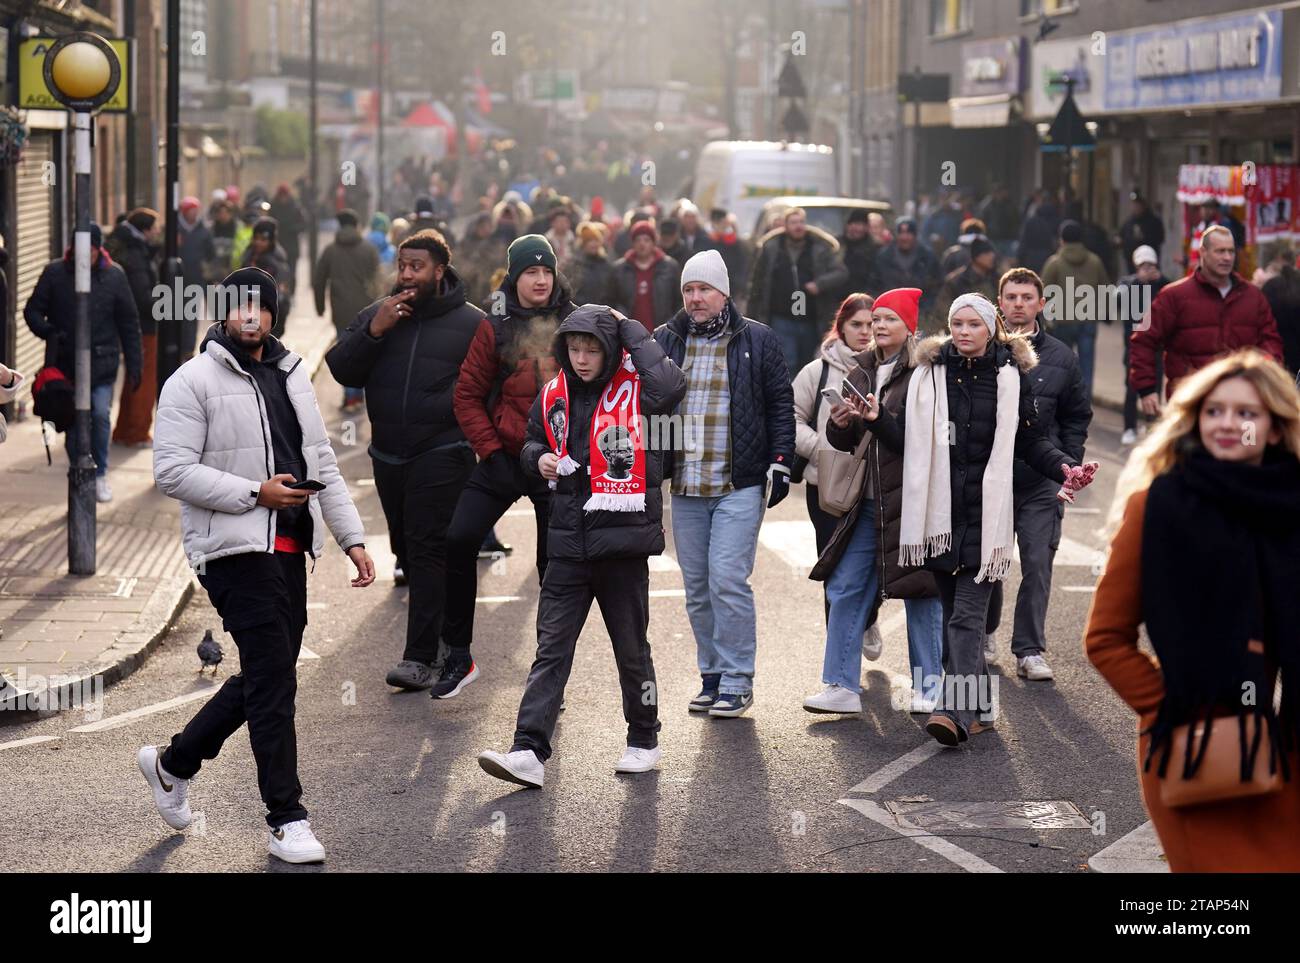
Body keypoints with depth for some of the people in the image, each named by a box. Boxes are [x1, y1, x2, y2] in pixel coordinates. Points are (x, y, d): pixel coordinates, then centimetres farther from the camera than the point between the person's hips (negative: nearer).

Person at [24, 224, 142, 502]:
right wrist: (48, 332, -17)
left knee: (100, 416, -12)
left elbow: (129, 323, 4)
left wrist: (134, 365, 1)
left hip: (102, 363, -1)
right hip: (66, 363, 1)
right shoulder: (55, 273, -1)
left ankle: (100, 474, 5)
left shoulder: (114, 276, 0)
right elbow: (32, 311, 4)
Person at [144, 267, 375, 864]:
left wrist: (352, 538, 11)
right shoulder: (193, 382, -7)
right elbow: (172, 472, -14)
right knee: (272, 680, -9)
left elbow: (322, 464, 18)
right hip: (235, 551, -7)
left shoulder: (291, 376, 15)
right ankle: (286, 819, -2)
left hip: (289, 550, 8)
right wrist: (255, 494, -17)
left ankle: (173, 763, 31)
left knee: (266, 676, 12)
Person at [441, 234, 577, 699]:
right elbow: (467, 396, 4)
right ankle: (458, 655, -1)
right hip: (505, 458, 0)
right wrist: (490, 450, -6)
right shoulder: (495, 327, 1)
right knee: (459, 540, -14)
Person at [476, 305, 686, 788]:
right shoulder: (554, 395, 8)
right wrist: (539, 459, 0)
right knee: (551, 648, -1)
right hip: (568, 543, 4)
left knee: (631, 648, 9)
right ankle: (528, 752, -6)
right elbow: (533, 441, 25)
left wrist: (630, 329, -20)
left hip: (622, 539, -4)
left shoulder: (634, 389, -8)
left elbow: (670, 386, -31)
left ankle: (643, 742, 27)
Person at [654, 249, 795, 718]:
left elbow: (781, 405, 4)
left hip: (740, 487, -4)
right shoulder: (665, 341, 10)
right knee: (697, 589, 8)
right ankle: (713, 676, 19)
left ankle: (736, 681, -2)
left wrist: (780, 463, -3)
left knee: (727, 582, -11)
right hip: (685, 489, 4)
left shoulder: (757, 341, 1)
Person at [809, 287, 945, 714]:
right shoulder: (859, 373, 13)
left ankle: (927, 686, 13)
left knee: (920, 590, 2)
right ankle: (842, 686, 8)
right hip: (867, 501, 6)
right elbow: (844, 441, 14)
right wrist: (839, 424, -8)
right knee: (844, 589, 3)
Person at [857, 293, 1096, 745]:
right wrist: (877, 419, -8)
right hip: (940, 512, 3)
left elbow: (1032, 441, 7)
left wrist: (1064, 468, -9)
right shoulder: (928, 375, 9)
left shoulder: (1011, 377, 4)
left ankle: (955, 711, -22)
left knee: (967, 616, -12)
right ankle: (978, 708, 19)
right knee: (952, 613, 9)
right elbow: (907, 440, 9)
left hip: (987, 514, -3)